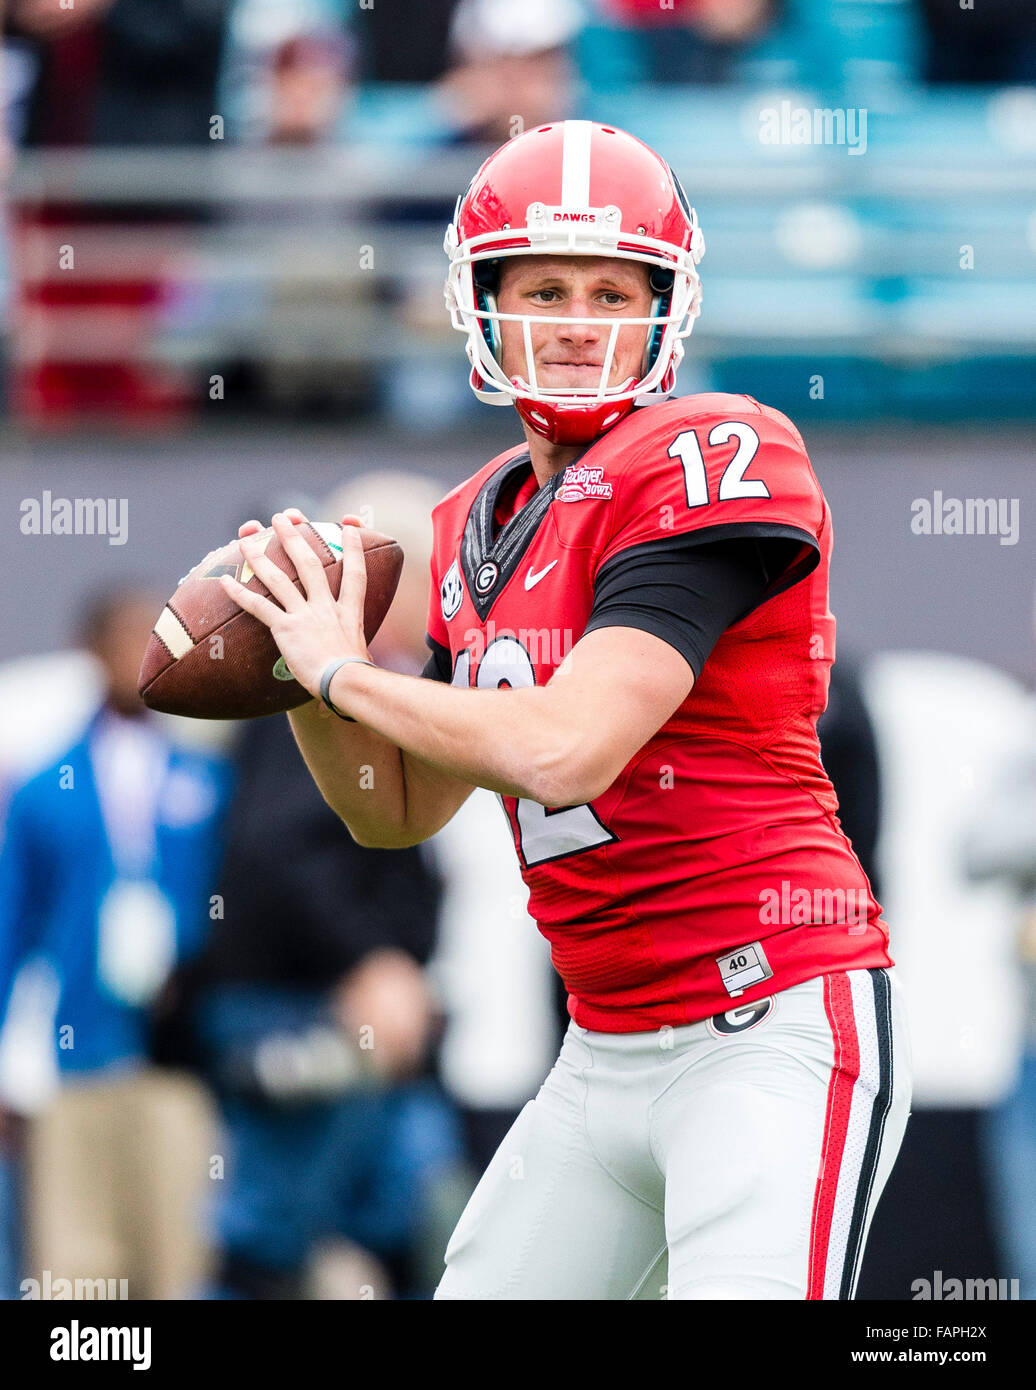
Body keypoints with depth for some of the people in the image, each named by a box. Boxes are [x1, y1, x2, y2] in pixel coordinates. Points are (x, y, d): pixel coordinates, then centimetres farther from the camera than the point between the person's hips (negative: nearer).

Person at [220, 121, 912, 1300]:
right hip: (609, 1058, 8)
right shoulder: (477, 529, 13)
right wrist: (296, 676, 3)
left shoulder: (713, 459, -12)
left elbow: (564, 752, -22)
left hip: (773, 1032, -8)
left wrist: (344, 670, -8)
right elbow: (397, 811, 22)